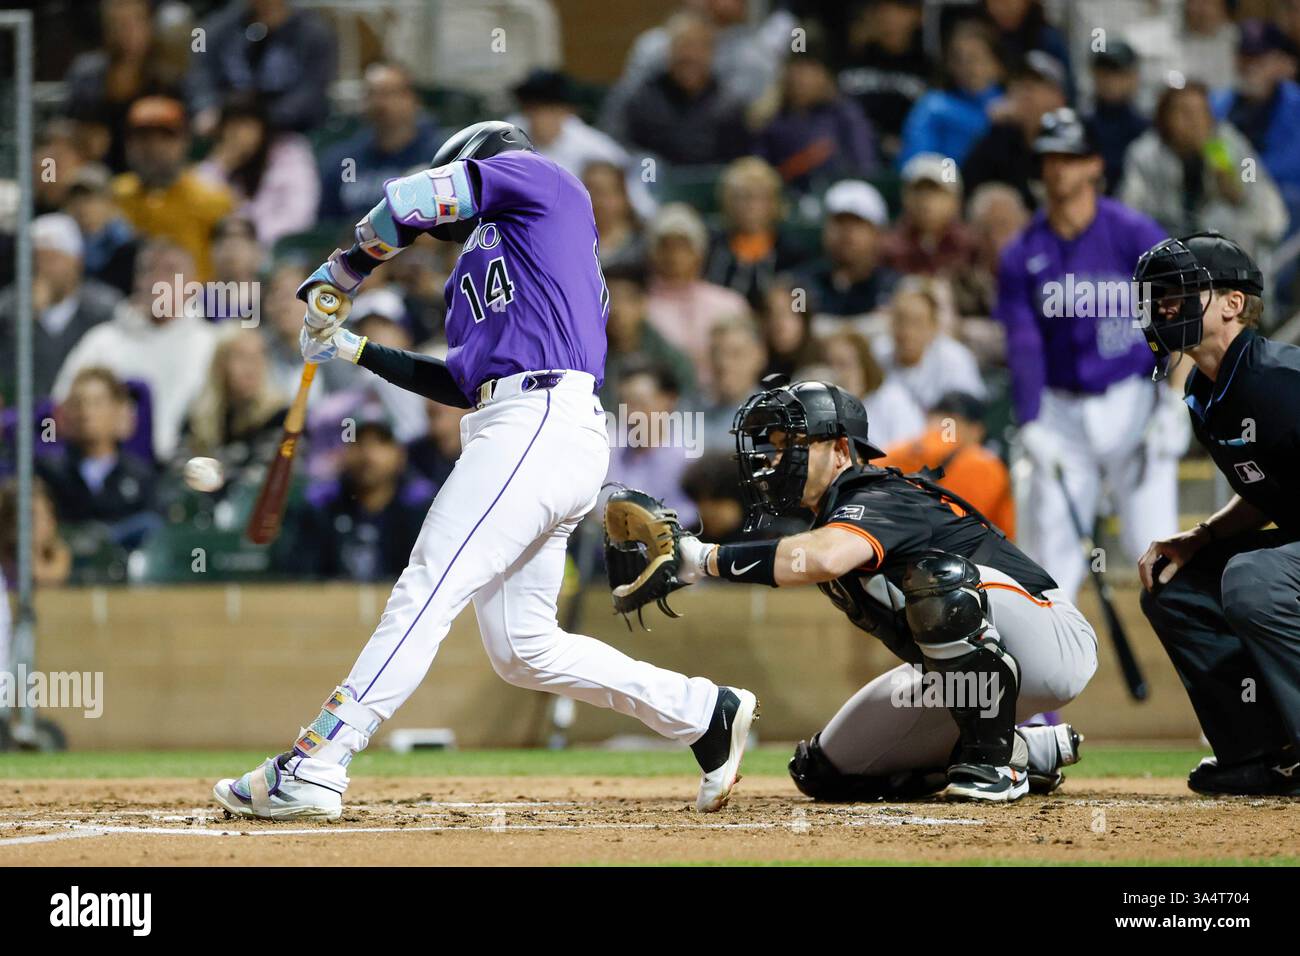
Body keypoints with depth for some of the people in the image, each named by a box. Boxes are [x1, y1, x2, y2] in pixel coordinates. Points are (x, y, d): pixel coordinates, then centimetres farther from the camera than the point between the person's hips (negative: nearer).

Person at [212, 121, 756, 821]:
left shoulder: (539, 180, 7)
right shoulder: (476, 265, 32)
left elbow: (411, 202, -2)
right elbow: (462, 384, 27)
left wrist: (340, 275, 12)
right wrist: (355, 351, 28)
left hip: (541, 420, -10)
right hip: (505, 432, 10)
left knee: (427, 590, -16)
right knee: (522, 650, 6)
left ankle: (310, 769, -23)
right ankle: (707, 714, 12)